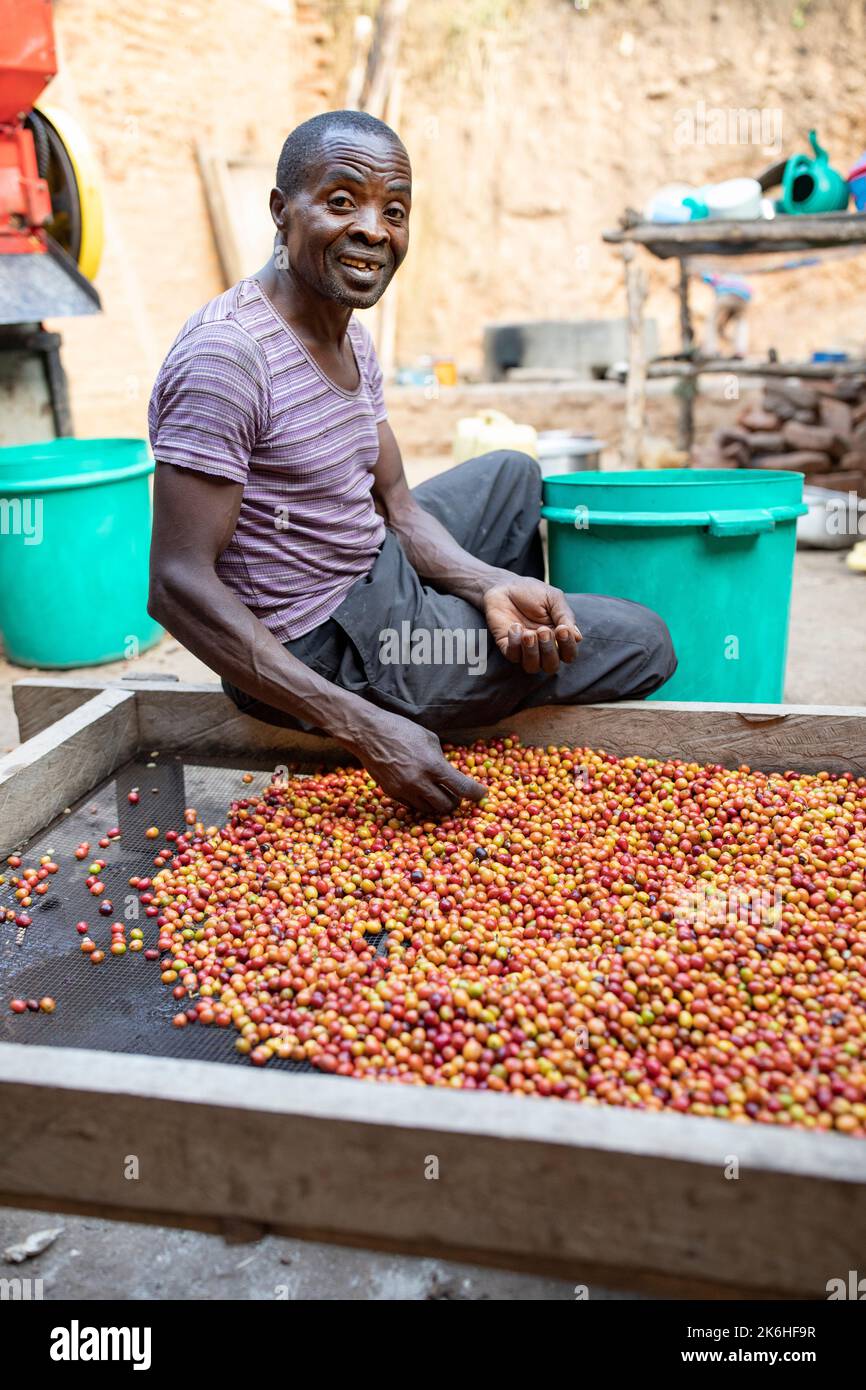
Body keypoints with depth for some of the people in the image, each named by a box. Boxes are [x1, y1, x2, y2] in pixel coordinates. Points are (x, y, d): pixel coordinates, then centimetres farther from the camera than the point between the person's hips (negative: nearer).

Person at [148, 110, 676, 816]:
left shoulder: (353, 337, 5)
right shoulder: (226, 355, -24)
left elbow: (395, 506, 8)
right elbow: (177, 586, -28)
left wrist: (492, 586, -13)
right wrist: (362, 728, -33)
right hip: (324, 650, -9)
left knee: (513, 472, 28)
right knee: (646, 644, -3)